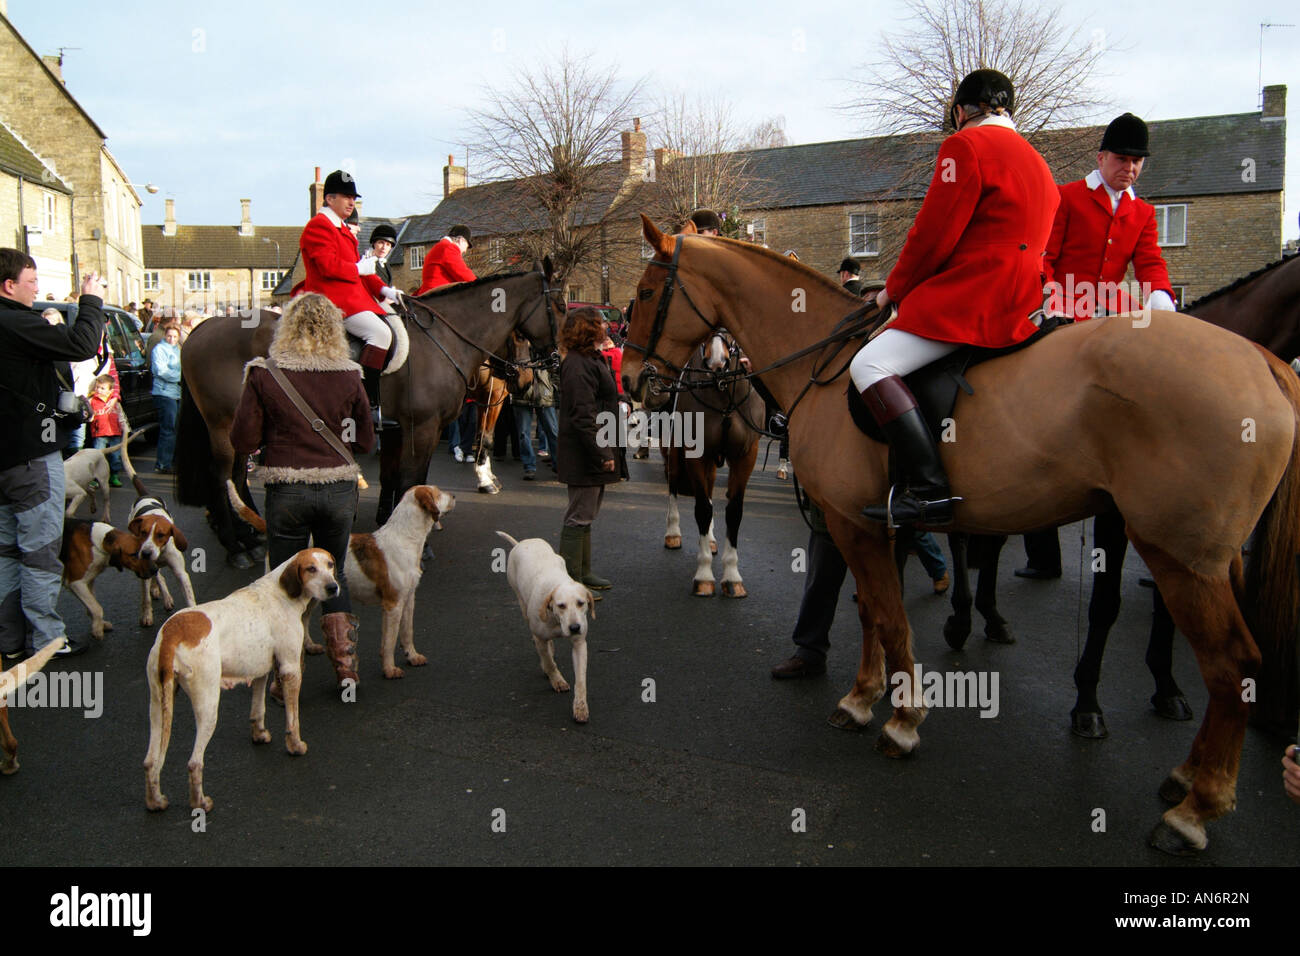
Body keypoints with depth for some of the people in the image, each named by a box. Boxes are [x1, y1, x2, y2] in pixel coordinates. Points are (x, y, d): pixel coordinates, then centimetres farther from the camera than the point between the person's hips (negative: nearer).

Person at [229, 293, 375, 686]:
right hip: (339, 490, 2)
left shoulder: (263, 374, -6)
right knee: (333, 574, 20)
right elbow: (366, 441, 4)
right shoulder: (349, 374, -2)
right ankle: (345, 665, 20)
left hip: (287, 492, -2)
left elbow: (243, 440, -6)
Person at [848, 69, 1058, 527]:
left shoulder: (965, 146, -6)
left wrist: (895, 289, 5)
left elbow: (932, 236, -11)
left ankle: (928, 490, -28)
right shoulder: (1034, 160, 24)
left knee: (870, 364, -17)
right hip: (1020, 302, 10)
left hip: (973, 300, -10)